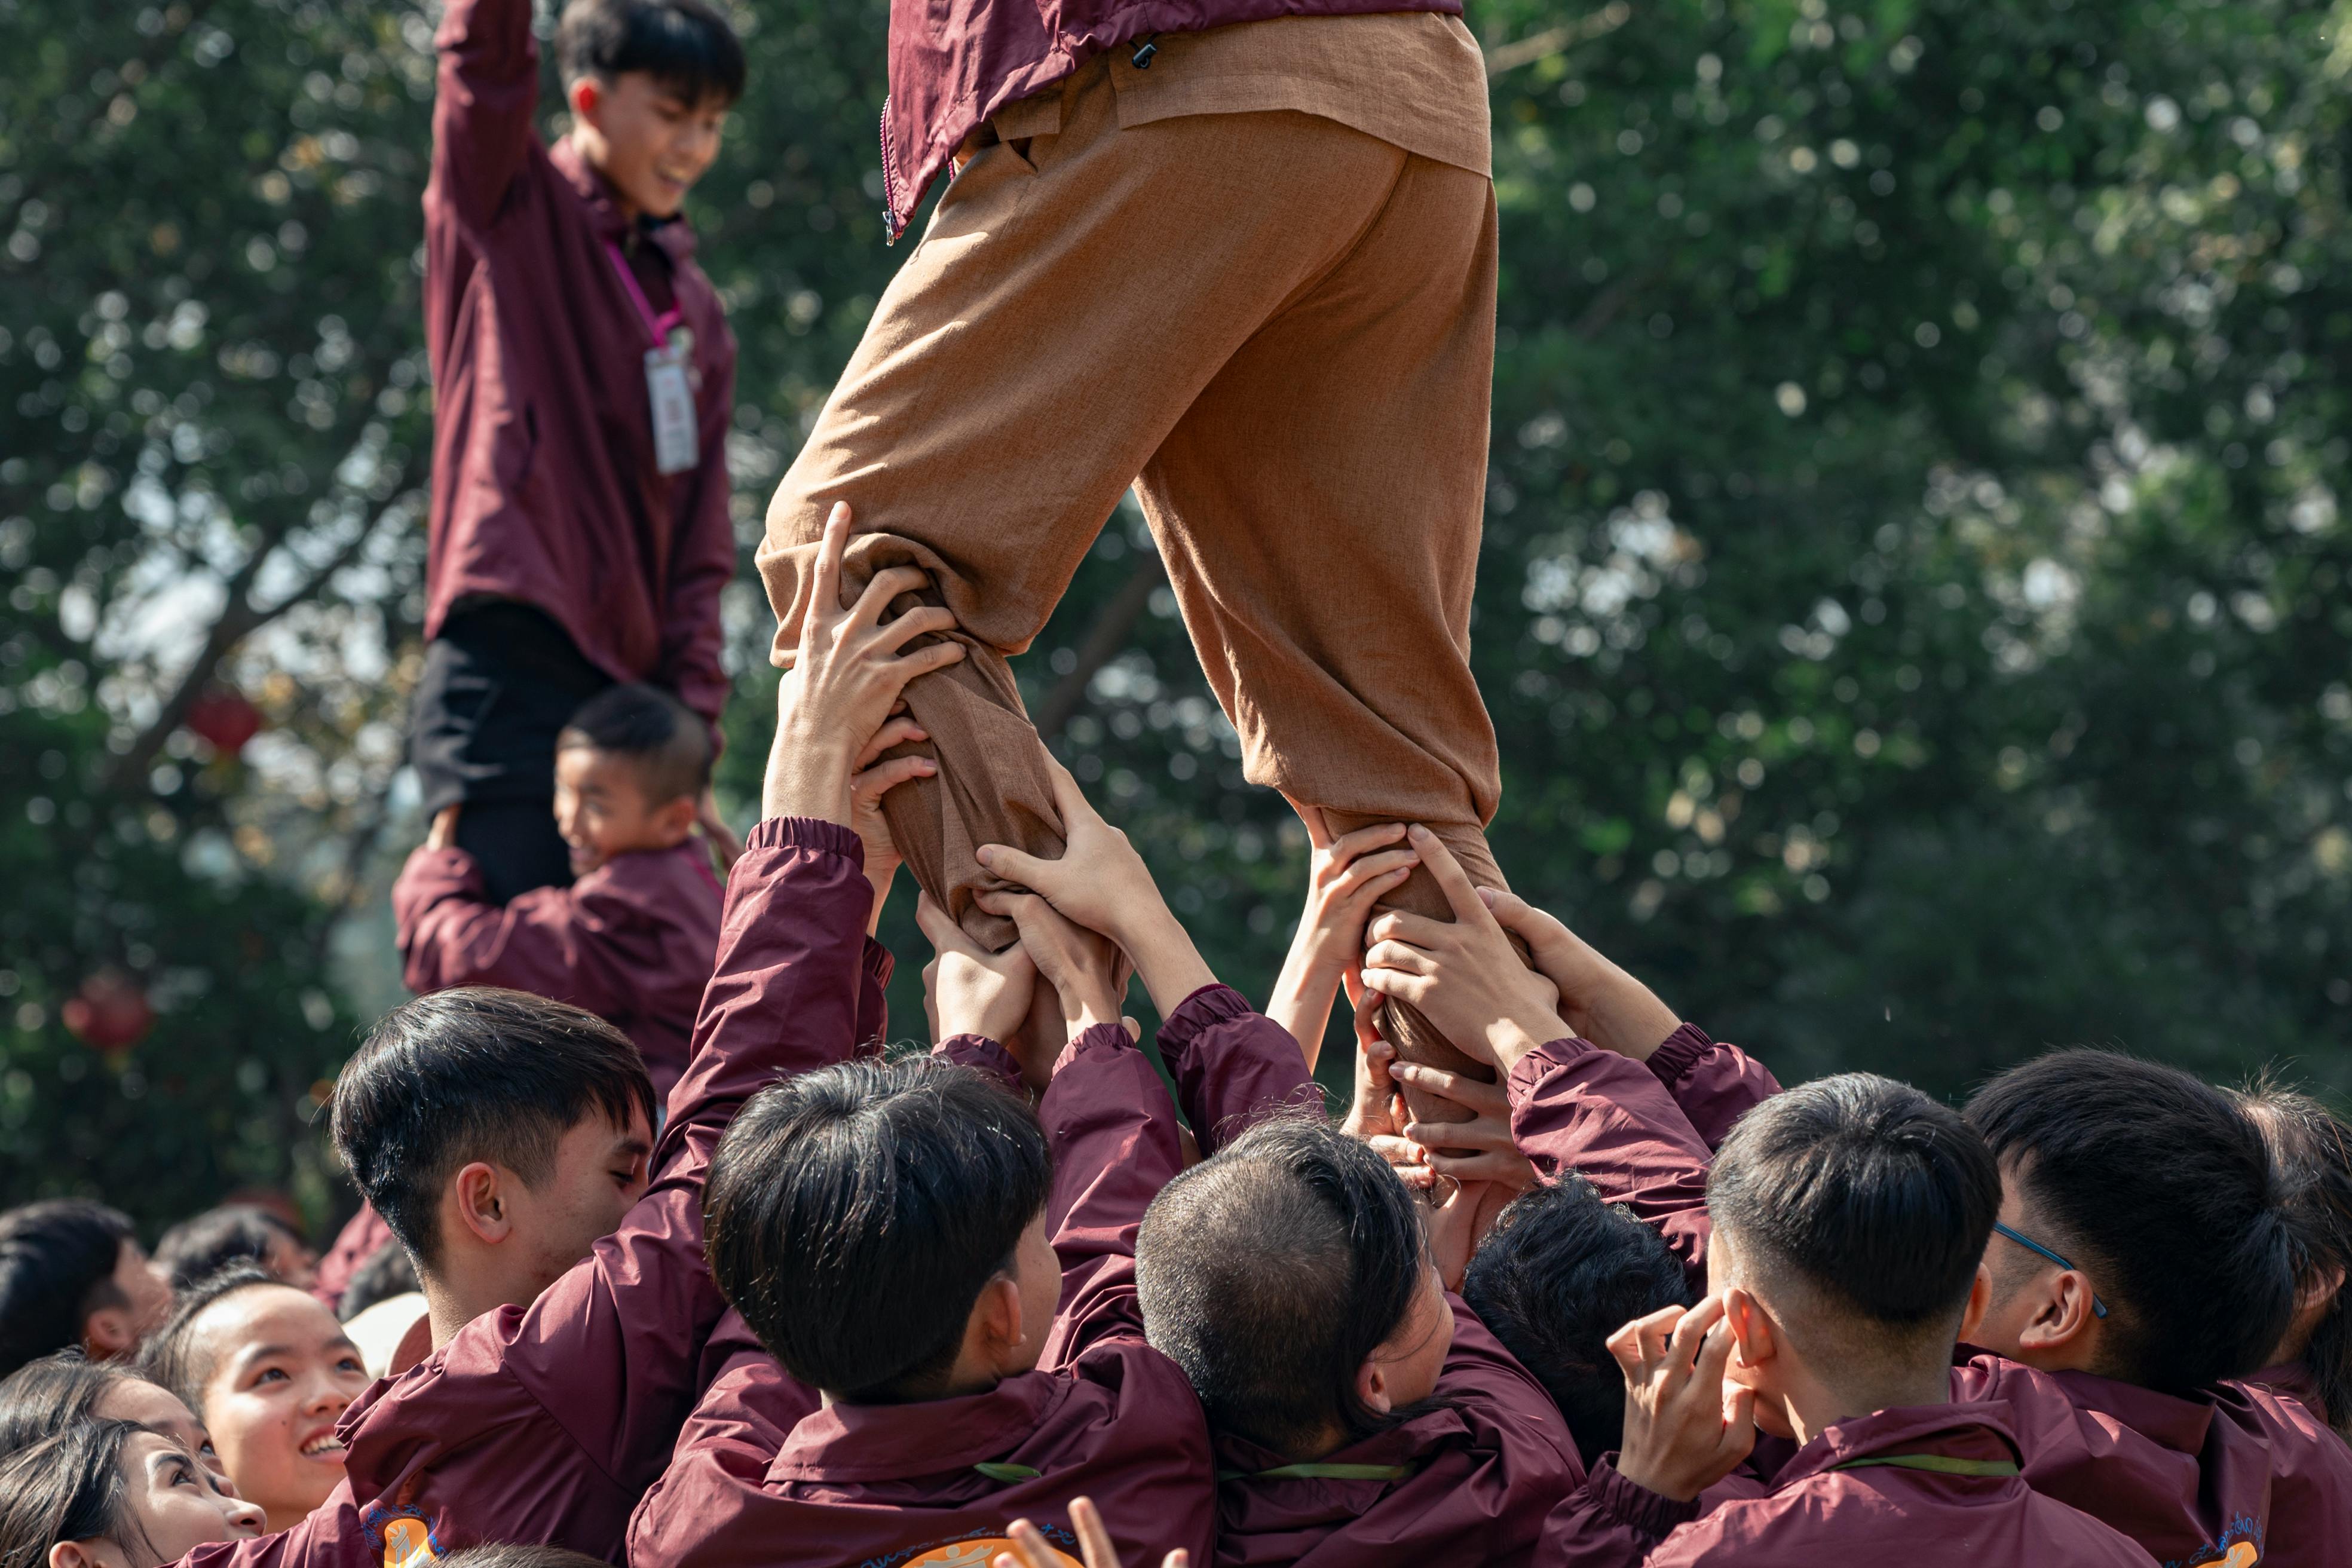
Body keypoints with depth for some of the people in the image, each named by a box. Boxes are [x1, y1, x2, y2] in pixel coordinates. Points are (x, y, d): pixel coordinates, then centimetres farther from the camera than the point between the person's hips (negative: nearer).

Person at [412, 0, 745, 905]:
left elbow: (700, 543, 15)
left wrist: (691, 736, 6)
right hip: (512, 668, -6)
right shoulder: (507, 216, 6)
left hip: (633, 692, 6)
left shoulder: (694, 311, 19)